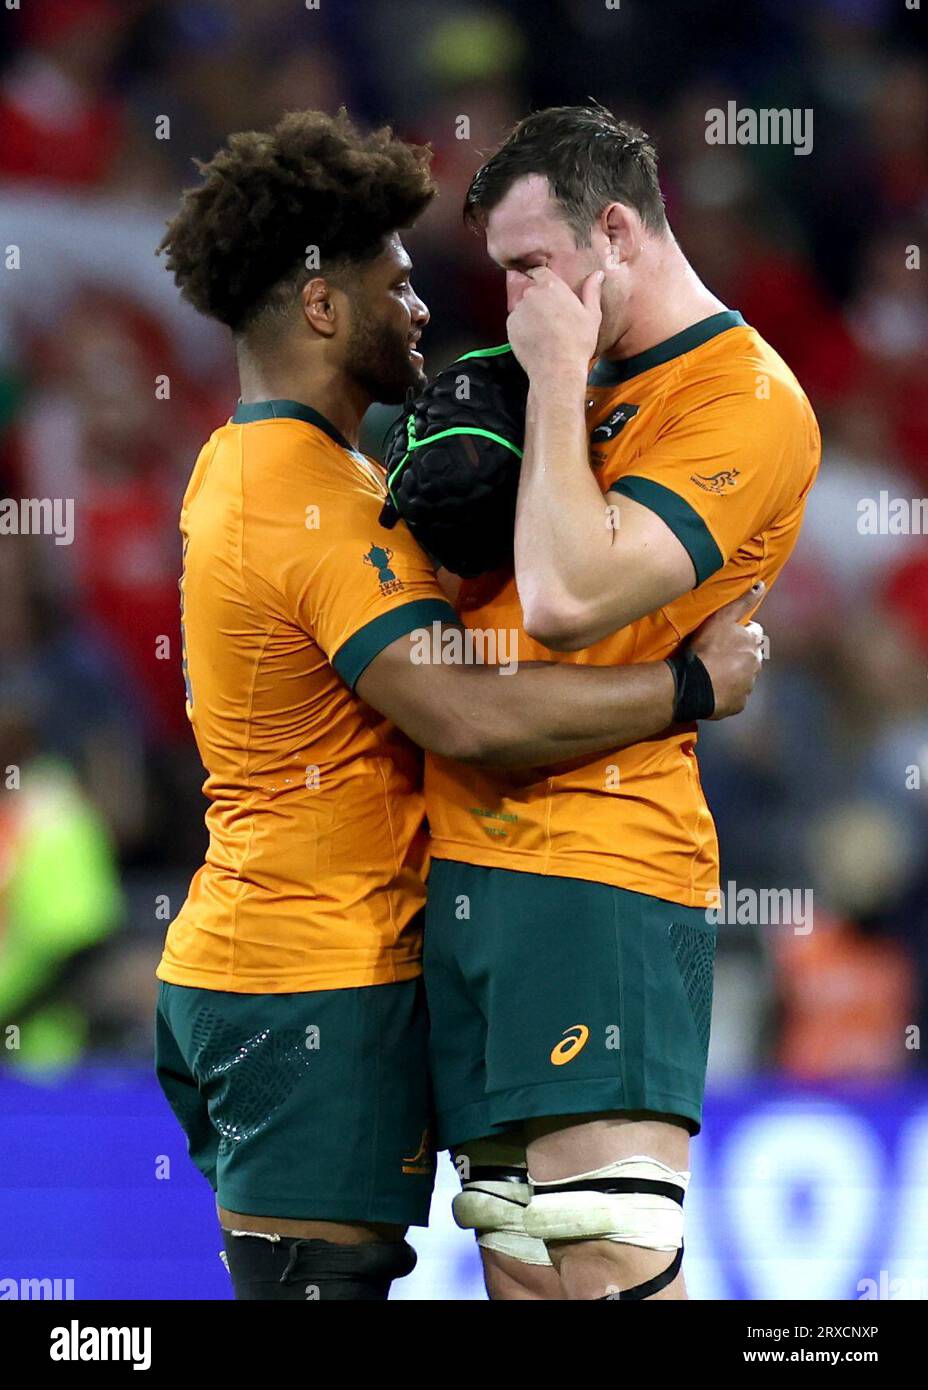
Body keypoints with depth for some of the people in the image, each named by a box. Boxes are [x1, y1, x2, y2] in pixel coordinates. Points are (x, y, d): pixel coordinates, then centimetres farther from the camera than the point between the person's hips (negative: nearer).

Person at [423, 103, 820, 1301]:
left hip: (594, 868, -9)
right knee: (517, 1262, 7)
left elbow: (568, 599, -20)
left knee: (608, 1267, -16)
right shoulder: (597, 383, 19)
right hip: (467, 862, 9)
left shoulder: (745, 403, -9)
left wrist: (558, 381, -10)